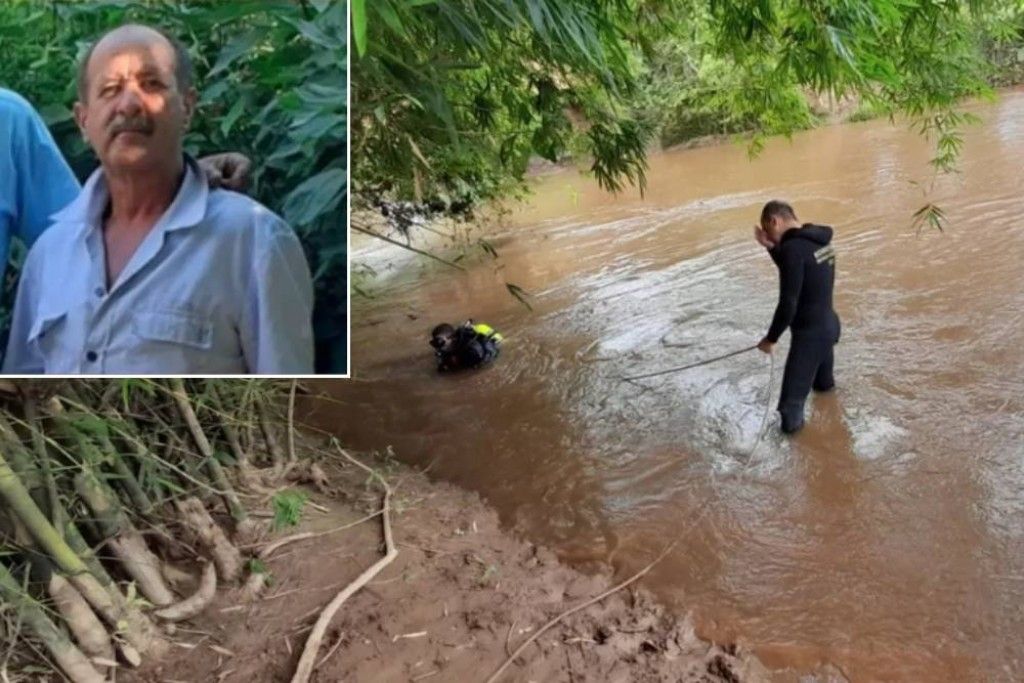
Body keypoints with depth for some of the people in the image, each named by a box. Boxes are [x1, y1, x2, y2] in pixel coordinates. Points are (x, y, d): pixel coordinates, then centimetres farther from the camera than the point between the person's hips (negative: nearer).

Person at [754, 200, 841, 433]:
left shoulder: (793, 248, -24)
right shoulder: (819, 240, 4)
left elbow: (788, 304, -25)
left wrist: (771, 338, -14)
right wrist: (771, 247, 6)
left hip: (810, 332, -9)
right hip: (828, 324, 9)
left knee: (791, 401, -1)